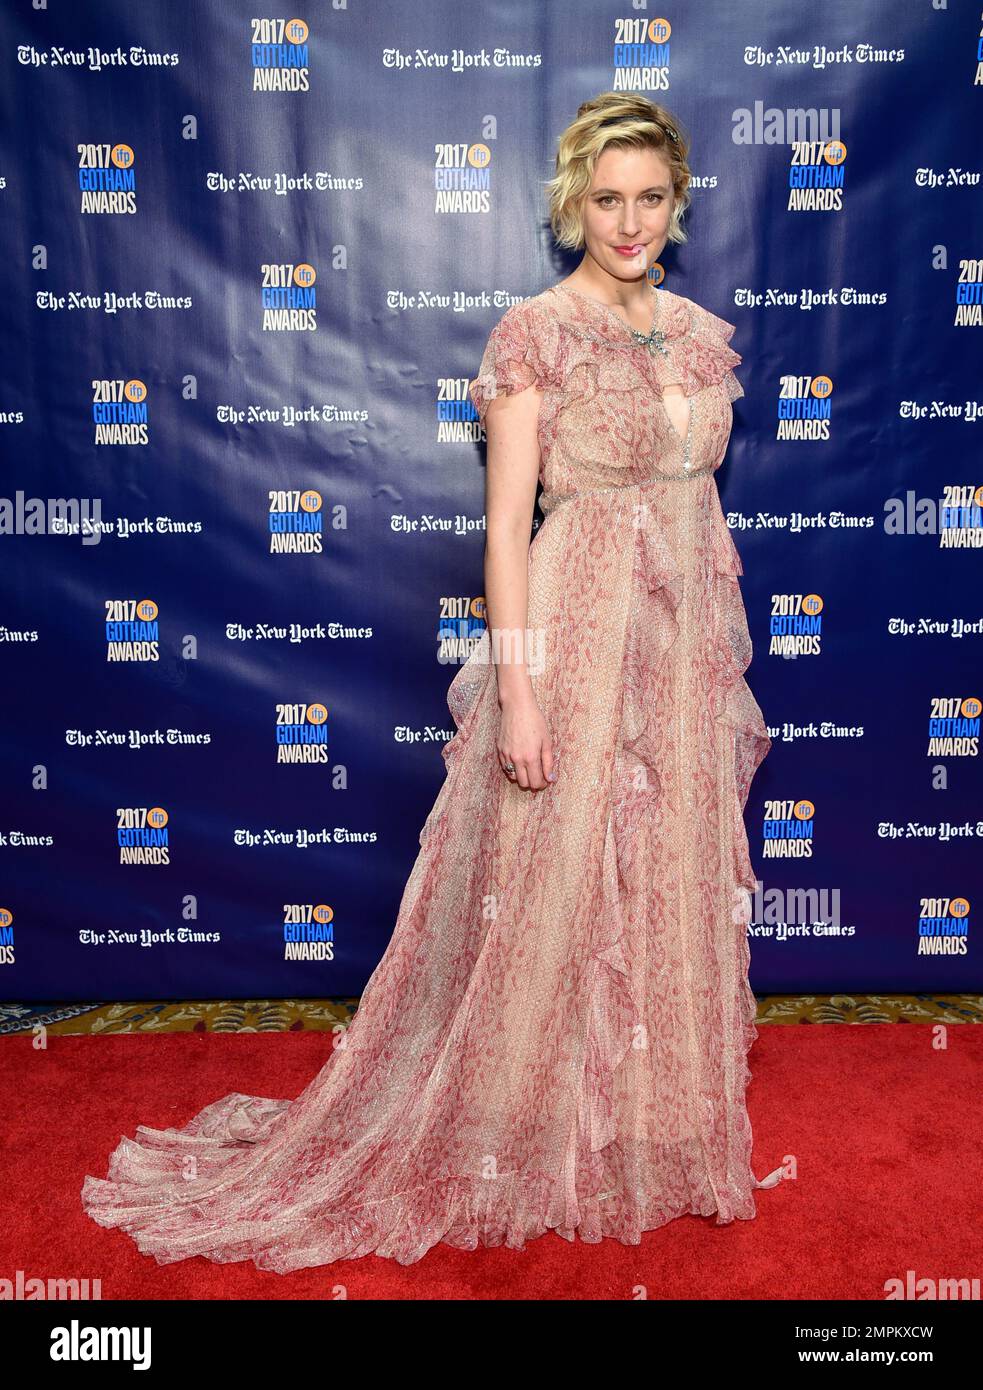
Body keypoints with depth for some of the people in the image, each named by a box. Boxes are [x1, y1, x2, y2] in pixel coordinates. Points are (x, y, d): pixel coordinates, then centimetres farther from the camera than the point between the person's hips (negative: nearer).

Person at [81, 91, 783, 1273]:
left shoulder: (700, 333, 12)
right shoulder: (534, 333, -6)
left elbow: (703, 501, 16)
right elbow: (505, 523, -12)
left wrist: (730, 662, 14)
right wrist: (518, 689, -17)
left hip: (690, 641, 7)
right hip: (579, 633, -6)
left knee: (680, 886, 14)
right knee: (559, 890, 3)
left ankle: (663, 1122, 36)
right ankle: (539, 1144, 26)